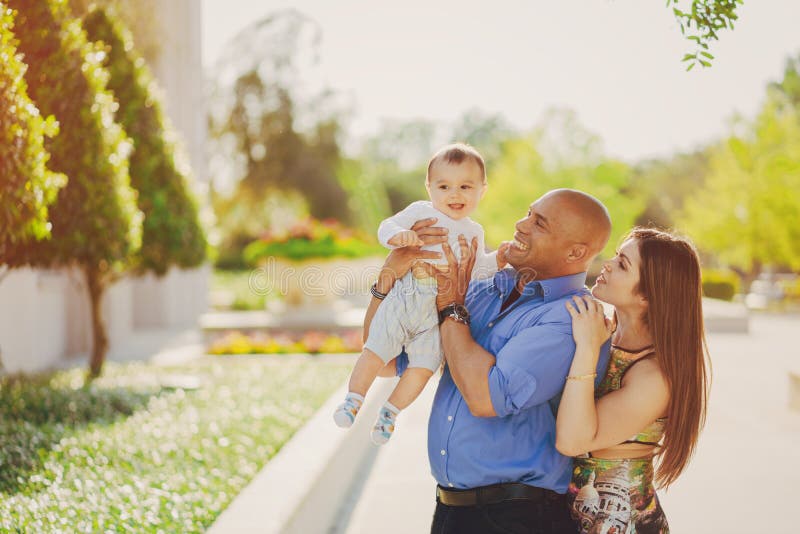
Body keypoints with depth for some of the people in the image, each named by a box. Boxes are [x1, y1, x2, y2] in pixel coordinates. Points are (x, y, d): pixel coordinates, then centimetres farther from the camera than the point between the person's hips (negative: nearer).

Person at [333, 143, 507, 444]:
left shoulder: (474, 232, 17)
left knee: (424, 366, -5)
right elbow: (386, 228, -2)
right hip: (404, 297, -3)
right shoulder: (420, 212, 4)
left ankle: (390, 412, 13)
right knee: (376, 351, -7)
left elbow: (476, 269, 22)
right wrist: (398, 234, -23)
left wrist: (497, 260, 6)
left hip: (439, 311, 3)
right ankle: (353, 400, 11)